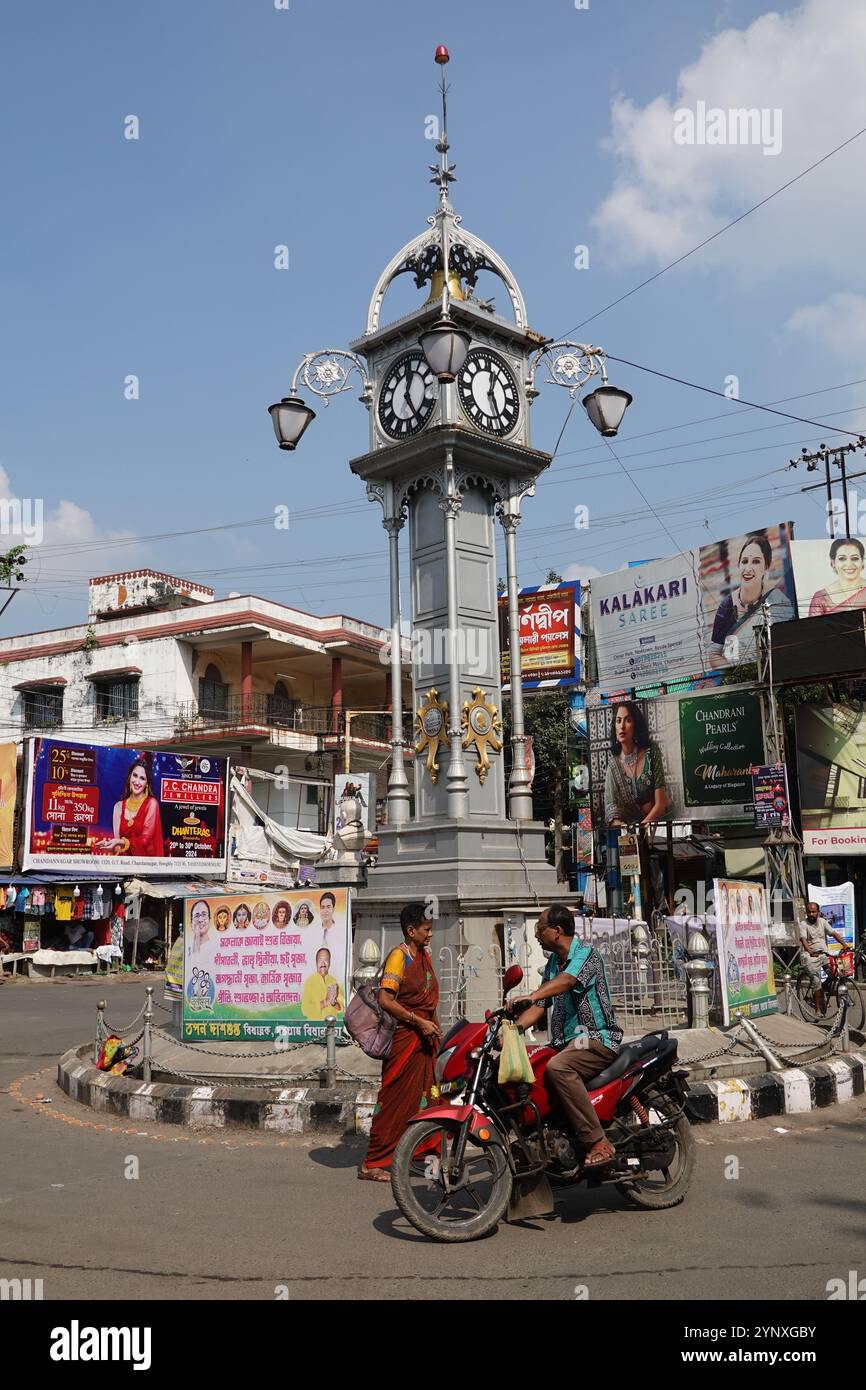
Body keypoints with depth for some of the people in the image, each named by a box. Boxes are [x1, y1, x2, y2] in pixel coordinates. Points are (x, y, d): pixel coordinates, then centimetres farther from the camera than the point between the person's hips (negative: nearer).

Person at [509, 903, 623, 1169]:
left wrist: (532, 996, -46)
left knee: (557, 1068, -33)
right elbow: (539, 1007, 14)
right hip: (566, 1041, 9)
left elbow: (567, 980, -30)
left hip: (598, 1038, -9)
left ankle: (598, 1142, -29)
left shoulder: (586, 953, -9)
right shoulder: (552, 964, 18)